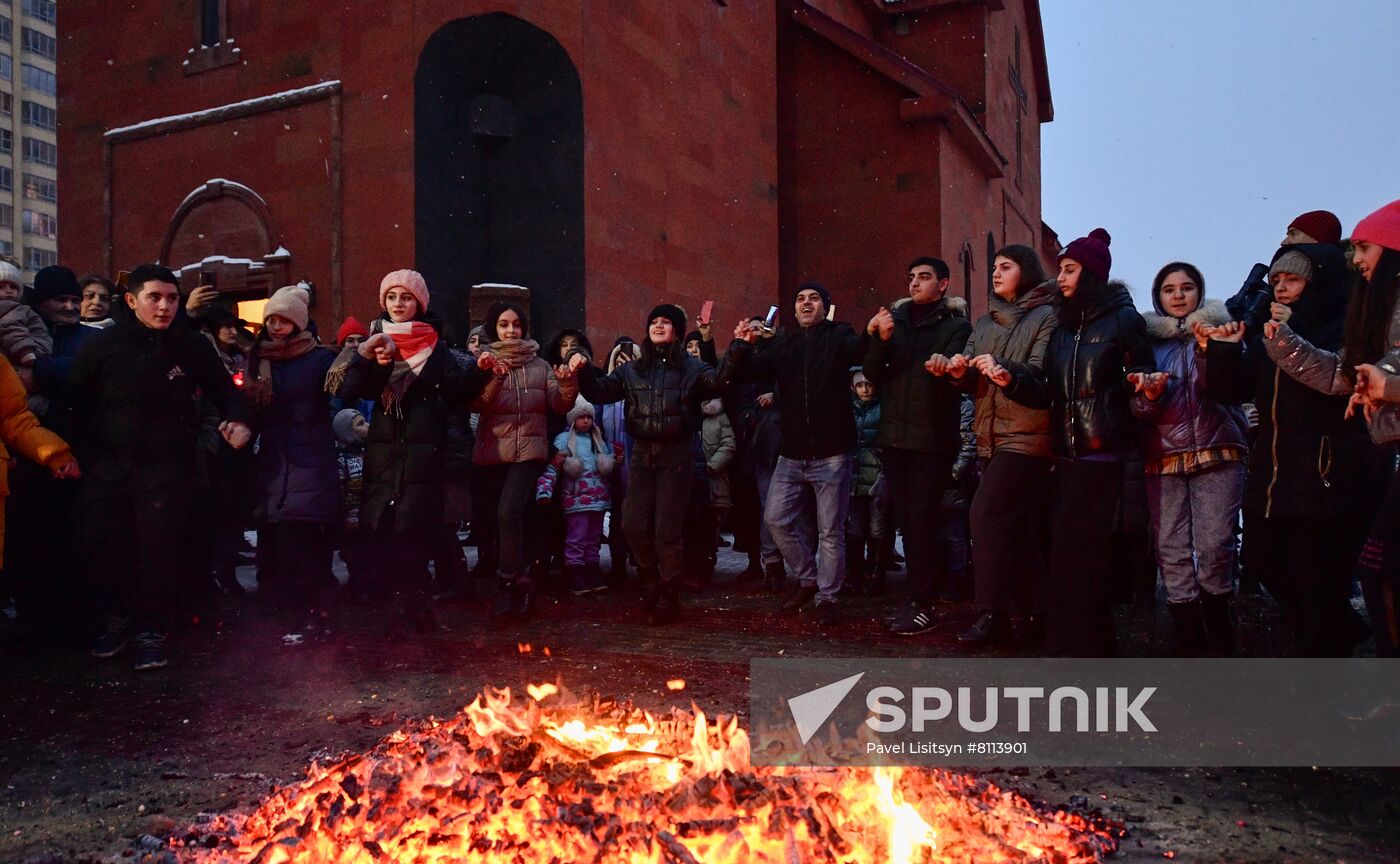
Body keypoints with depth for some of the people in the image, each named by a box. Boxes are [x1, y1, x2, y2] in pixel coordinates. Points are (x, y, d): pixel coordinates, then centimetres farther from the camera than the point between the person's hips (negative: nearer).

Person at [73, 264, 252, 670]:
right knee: (102, 545, 3)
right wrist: (85, 455, -3)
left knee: (159, 551, -3)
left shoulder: (193, 346, 1)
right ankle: (119, 617, 26)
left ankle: (151, 630, 14)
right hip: (108, 467, 1)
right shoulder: (102, 344, 0)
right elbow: (77, 404, 3)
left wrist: (238, 422, -7)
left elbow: (225, 392, 12)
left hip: (168, 468, -1)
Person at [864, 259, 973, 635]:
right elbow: (873, 375, 5)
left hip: (932, 438, -5)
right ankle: (929, 587, 20)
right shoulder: (894, 320, 13)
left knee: (921, 522, -6)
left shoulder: (956, 326, -1)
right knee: (907, 521, 10)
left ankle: (922, 604, 0)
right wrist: (880, 340, -11)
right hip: (894, 436, 5)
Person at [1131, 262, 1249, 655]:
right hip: (1163, 456, 2)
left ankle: (1220, 635, 9)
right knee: (1171, 550, -4)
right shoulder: (1148, 338, 14)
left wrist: (1207, 352, -19)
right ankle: (1188, 639, 5)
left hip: (1217, 453, -1)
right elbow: (1137, 408, 9)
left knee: (1214, 547, -9)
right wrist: (1149, 396, -13)